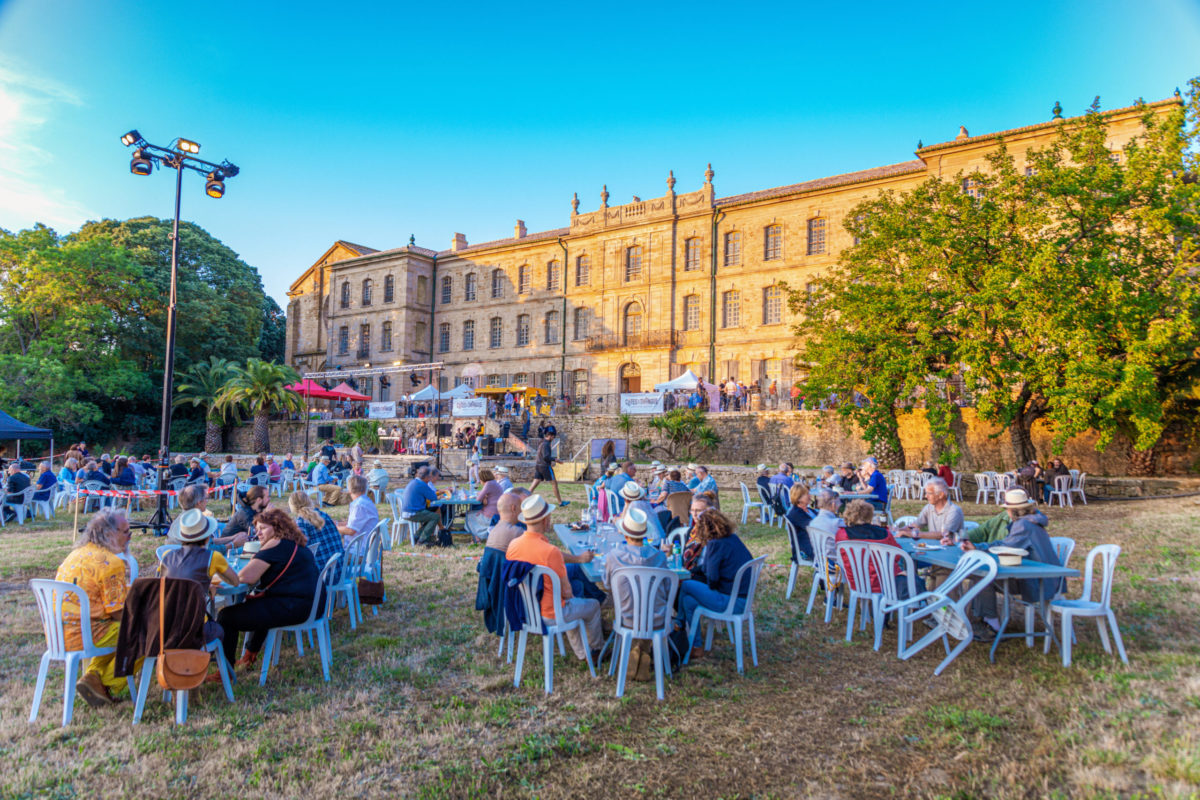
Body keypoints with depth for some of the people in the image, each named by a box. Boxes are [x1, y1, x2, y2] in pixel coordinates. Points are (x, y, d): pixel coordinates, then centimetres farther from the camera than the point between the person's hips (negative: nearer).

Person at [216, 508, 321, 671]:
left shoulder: (276, 545, -10)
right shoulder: (298, 546, 19)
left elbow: (247, 577, -16)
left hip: (289, 608, -11)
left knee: (227, 616, -4)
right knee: (254, 603, 38)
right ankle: (250, 655, 46)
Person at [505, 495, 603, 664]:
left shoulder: (513, 544, -10)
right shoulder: (551, 552, -32)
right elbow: (566, 591, -22)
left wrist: (577, 559, 15)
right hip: (550, 613, -7)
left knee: (573, 603, 34)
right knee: (594, 605, 20)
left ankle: (582, 654, 44)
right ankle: (595, 648, 42)